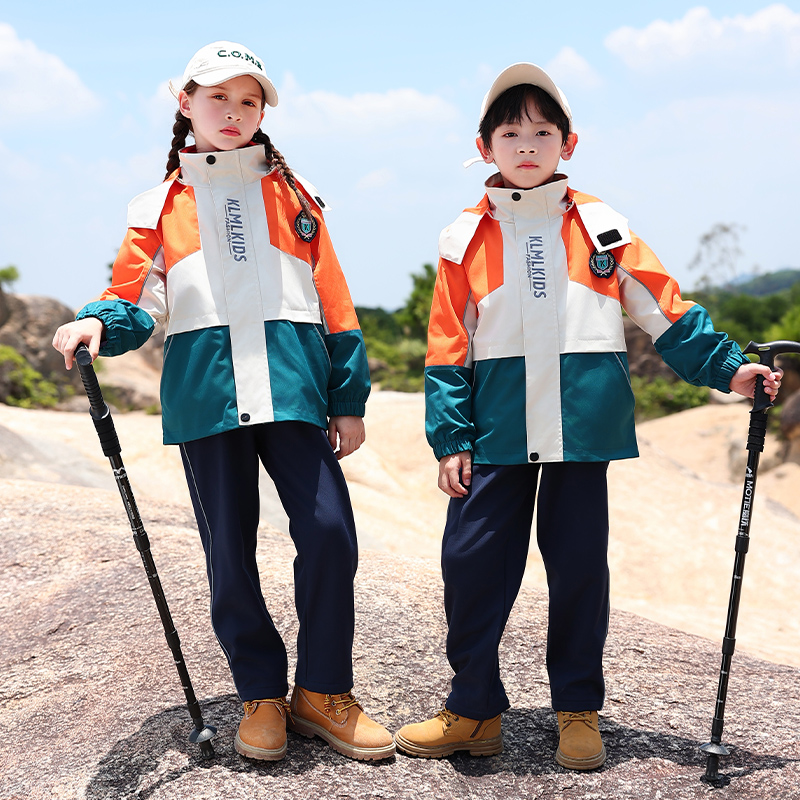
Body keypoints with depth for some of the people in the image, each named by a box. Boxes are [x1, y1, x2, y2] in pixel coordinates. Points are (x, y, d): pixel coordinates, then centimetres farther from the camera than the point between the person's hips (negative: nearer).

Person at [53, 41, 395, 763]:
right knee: (229, 547, 3)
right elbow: (136, 299, 7)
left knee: (329, 531, -10)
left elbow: (334, 301, 13)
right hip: (206, 390, 0)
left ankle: (323, 692, 5)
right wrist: (99, 323, -17)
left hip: (292, 383, 0)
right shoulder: (161, 205, 14)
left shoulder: (293, 195, 16)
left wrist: (350, 399, 7)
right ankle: (262, 696, 18)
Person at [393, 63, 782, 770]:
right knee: (471, 560, -2)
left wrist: (726, 367, 2)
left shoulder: (601, 227, 7)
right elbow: (449, 346, 7)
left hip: (583, 426, 0)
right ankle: (475, 711, 14)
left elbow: (665, 309, 10)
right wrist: (450, 437, 0)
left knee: (579, 563, 5)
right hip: (497, 433, 0)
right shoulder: (465, 239, 7)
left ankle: (579, 712, 20)